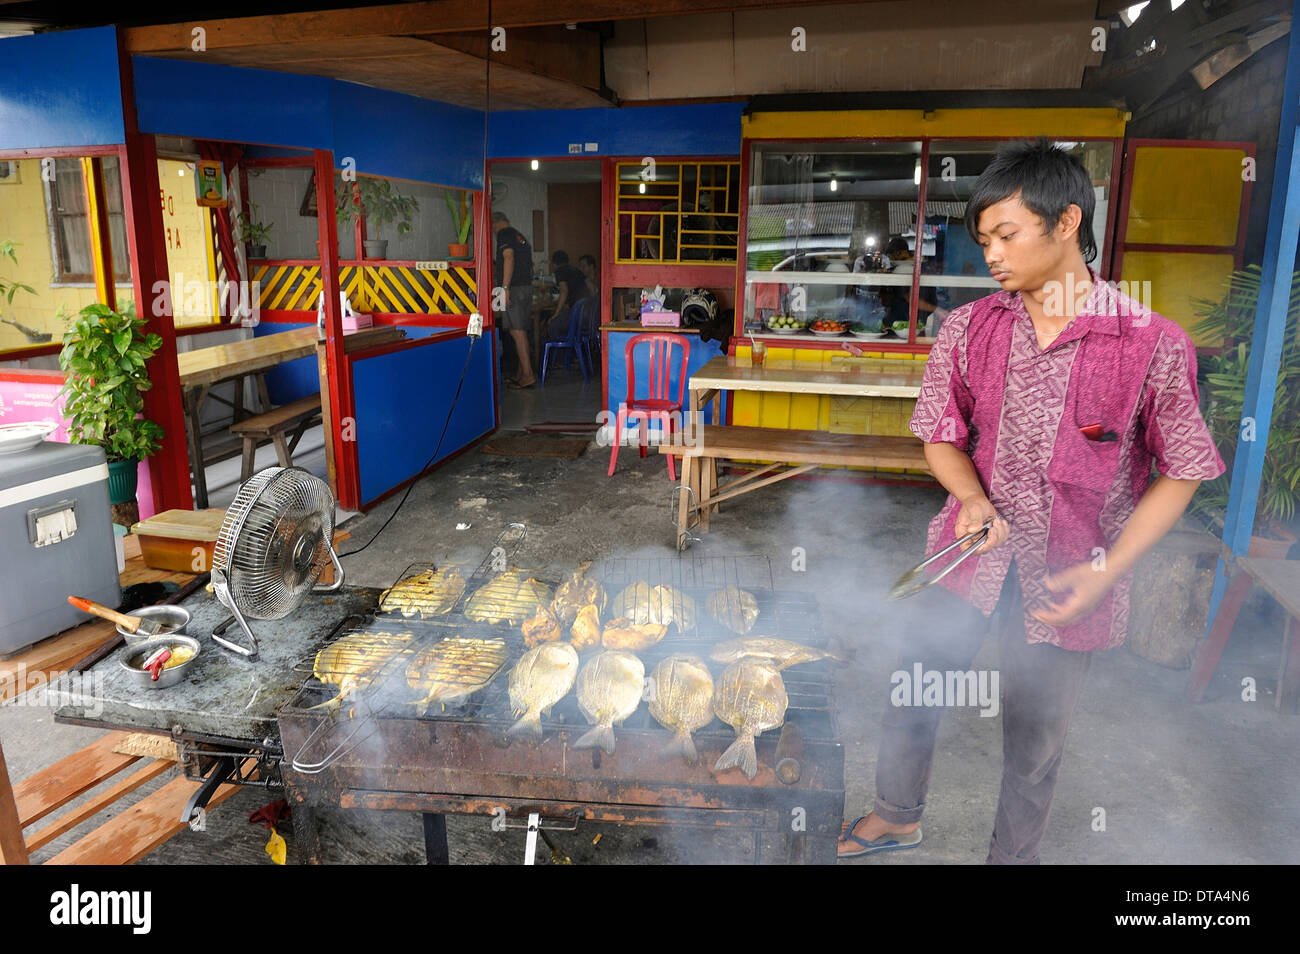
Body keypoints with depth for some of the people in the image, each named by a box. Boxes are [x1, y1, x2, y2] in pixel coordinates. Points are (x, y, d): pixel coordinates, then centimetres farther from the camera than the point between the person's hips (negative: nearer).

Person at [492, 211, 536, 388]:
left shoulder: (504, 234, -4)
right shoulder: (520, 235, 23)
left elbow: (509, 258, -18)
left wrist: (505, 287, -22)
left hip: (514, 288, -9)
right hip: (527, 287, 9)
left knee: (516, 331, -11)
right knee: (521, 331, 13)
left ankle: (528, 375, -15)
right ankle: (522, 372, 17)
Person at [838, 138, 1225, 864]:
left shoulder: (1153, 345, -14)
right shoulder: (969, 328, -4)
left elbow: (1182, 472, -5)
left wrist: (1106, 570, -13)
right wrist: (971, 497, -14)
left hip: (1065, 578, -2)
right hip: (971, 554, 3)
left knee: (1036, 742, 15)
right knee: (912, 695, 15)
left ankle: (1014, 855, 43)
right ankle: (899, 816, 44)